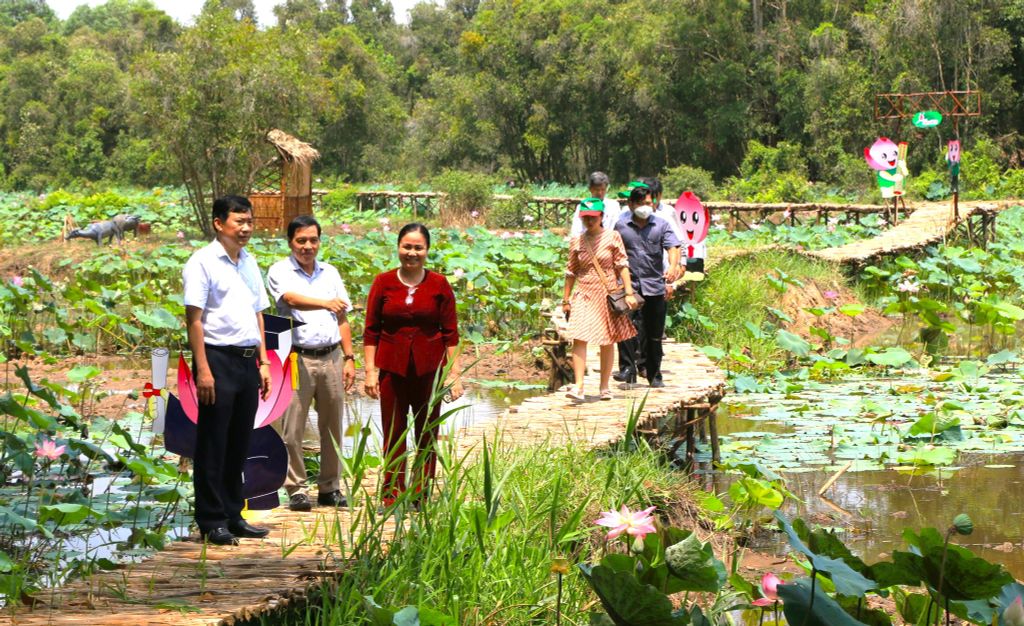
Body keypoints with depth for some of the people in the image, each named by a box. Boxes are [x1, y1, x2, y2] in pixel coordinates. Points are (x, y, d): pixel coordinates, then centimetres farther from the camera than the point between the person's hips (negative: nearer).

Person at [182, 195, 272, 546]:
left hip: (247, 360, 7)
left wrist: (263, 362, 13)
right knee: (213, 445, -2)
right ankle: (211, 522, 3)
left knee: (239, 444, 11)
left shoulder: (249, 263, 16)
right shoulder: (203, 262, -7)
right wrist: (203, 370, -17)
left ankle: (233, 516, 19)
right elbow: (193, 319, -11)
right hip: (218, 358, -7)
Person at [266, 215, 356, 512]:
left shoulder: (330, 273, 15)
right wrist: (325, 303, -40)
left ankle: (330, 488, 16)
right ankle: (296, 489, 3)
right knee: (292, 429, -5)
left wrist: (349, 358, 10)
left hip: (331, 358, 5)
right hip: (298, 359, -4)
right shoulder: (280, 272, -1)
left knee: (332, 427, 7)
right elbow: (292, 299, -22)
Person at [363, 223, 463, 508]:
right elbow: (371, 330, 4)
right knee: (393, 433, 3)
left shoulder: (439, 285, 1)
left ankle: (422, 495, 15)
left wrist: (453, 373, -2)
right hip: (392, 367, 0)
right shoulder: (383, 282, 2)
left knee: (427, 434, 6)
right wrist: (370, 370, -1)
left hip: (429, 368, 0)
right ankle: (392, 494, 11)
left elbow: (450, 332, 2)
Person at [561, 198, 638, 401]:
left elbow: (622, 266, -1)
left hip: (608, 294, -1)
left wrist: (629, 293, -8)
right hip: (584, 295, 1)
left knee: (607, 342, 6)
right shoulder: (576, 242, 5)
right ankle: (578, 387, -17)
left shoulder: (612, 237, 0)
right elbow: (571, 272, 12)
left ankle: (604, 387, 16)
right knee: (579, 339, -13)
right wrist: (566, 299, 12)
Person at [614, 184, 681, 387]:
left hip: (654, 286, 1)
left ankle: (654, 375, 18)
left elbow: (673, 247, -9)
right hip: (628, 286, -1)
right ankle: (628, 369, -18)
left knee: (654, 333, 8)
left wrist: (673, 266, -29)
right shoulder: (621, 227, 7)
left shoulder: (662, 226, 5)